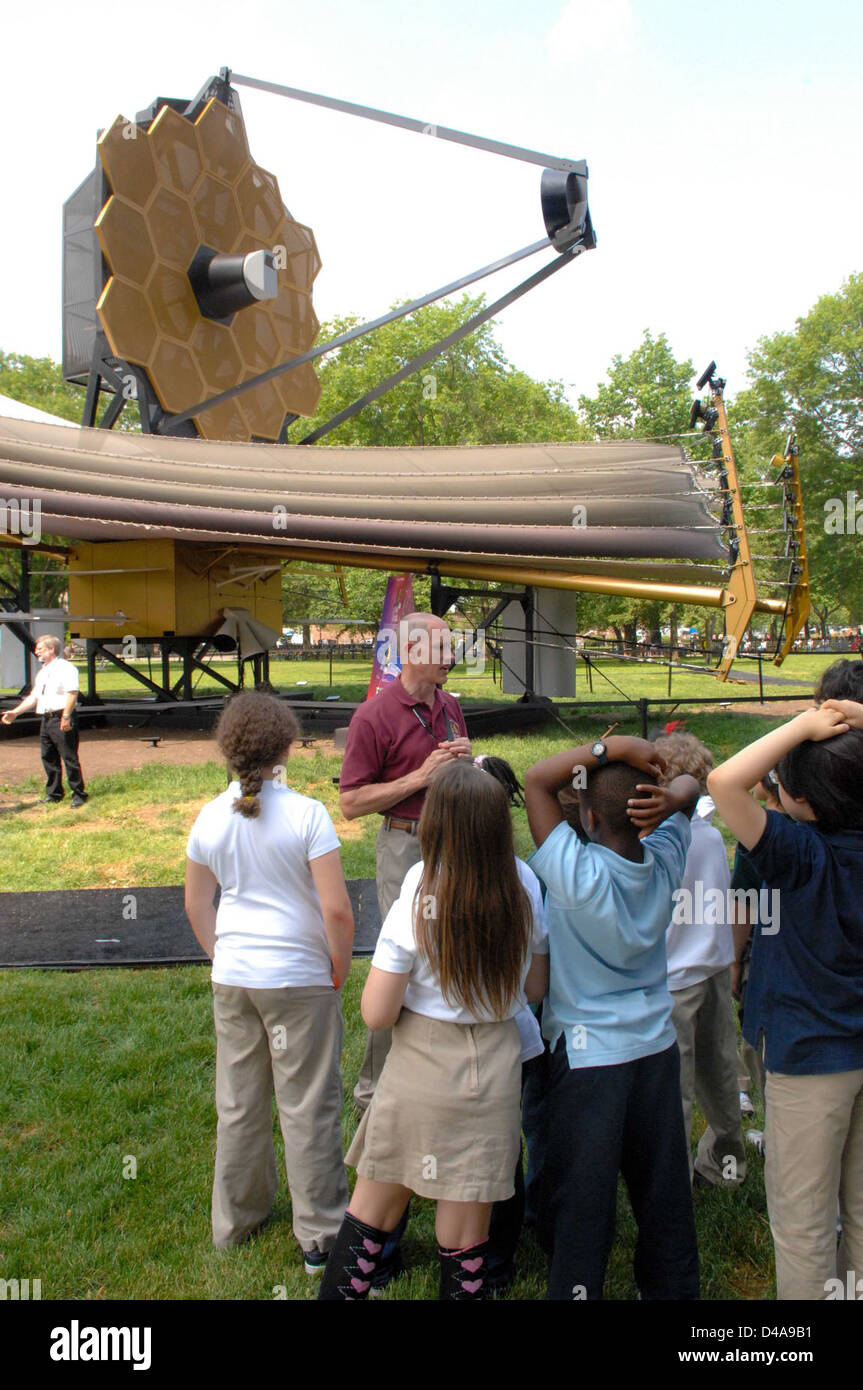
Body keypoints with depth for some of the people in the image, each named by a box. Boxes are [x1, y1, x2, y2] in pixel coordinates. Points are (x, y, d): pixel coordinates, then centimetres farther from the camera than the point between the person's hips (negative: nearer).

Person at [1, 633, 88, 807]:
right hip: (46, 719, 9)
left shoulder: (66, 668, -7)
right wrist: (15, 712, 19)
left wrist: (66, 717, -25)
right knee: (48, 758, 12)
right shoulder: (42, 672, 21)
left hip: (62, 720, -9)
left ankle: (78, 794, 0)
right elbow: (33, 697, 25)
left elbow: (72, 694, -17)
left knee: (69, 758, -6)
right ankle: (54, 793, 22)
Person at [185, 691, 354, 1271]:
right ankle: (320, 1235, 21)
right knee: (307, 1106, 9)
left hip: (232, 980, 5)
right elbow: (337, 910, -18)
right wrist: (339, 968, -3)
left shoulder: (211, 818, -2)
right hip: (299, 980, -4)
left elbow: (197, 905, 9)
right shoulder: (306, 815, -16)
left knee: (239, 1104, 19)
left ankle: (236, 1221, 36)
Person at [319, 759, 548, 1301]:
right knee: (466, 1237, 15)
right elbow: (536, 989, 6)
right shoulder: (525, 890, -7)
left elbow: (377, 1013, -14)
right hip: (497, 1067, 3)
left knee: (373, 1213, 16)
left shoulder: (418, 899, -17)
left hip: (422, 1068, -3)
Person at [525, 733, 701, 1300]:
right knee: (664, 1190, 20)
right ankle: (673, 1285, 37)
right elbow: (690, 786, 6)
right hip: (657, 1046, 6)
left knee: (582, 1201, 8)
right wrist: (673, 797, -17)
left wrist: (614, 746, -22)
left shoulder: (576, 875, -24)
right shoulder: (664, 863, -9)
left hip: (589, 1056, -5)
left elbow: (537, 779, -18)